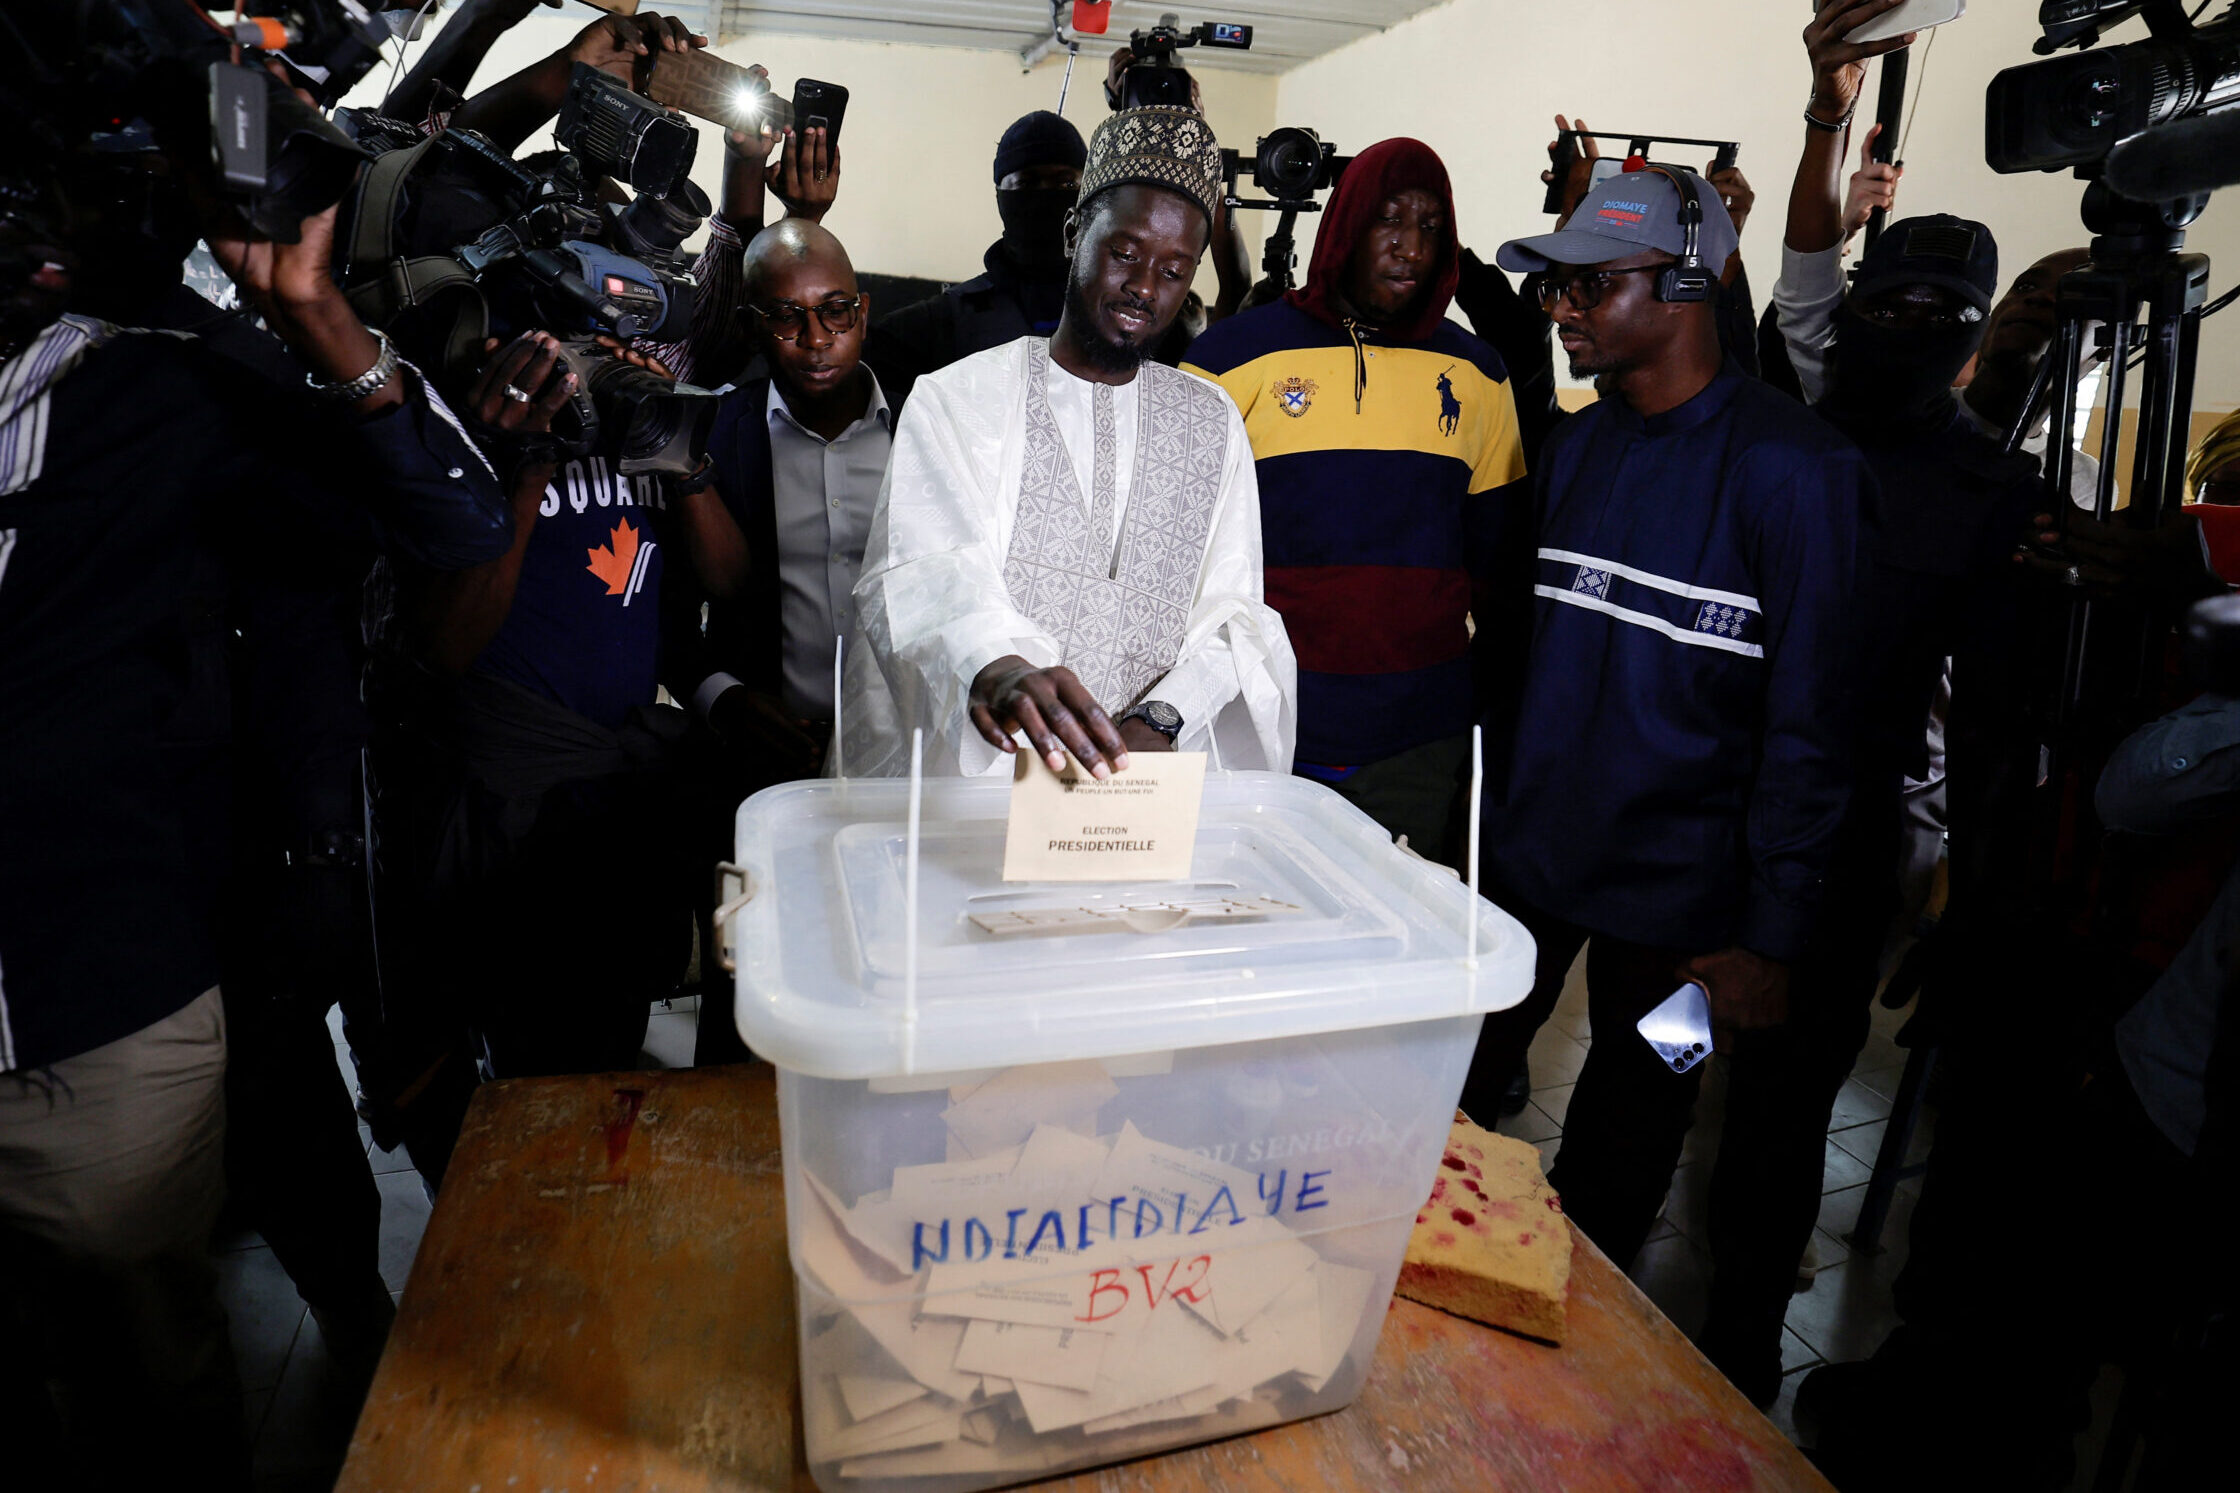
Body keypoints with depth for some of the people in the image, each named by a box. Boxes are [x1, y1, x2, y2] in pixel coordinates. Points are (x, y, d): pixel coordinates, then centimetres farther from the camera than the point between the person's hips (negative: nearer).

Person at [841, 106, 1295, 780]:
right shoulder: (956, 398, 6)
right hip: (972, 775, -1)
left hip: (1149, 779, 2)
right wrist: (995, 669, -33)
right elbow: (933, 574, -10)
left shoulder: (1213, 421, 16)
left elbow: (1230, 611, 6)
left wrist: (1154, 723, -13)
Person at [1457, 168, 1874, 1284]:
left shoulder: (1792, 468, -13)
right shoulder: (1576, 445, 6)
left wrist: (1772, 937, -14)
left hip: (1673, 892, -5)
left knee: (1612, 1165, 14)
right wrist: (1486, 812, 8)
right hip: (1523, 858, 5)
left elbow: (1806, 722, -14)